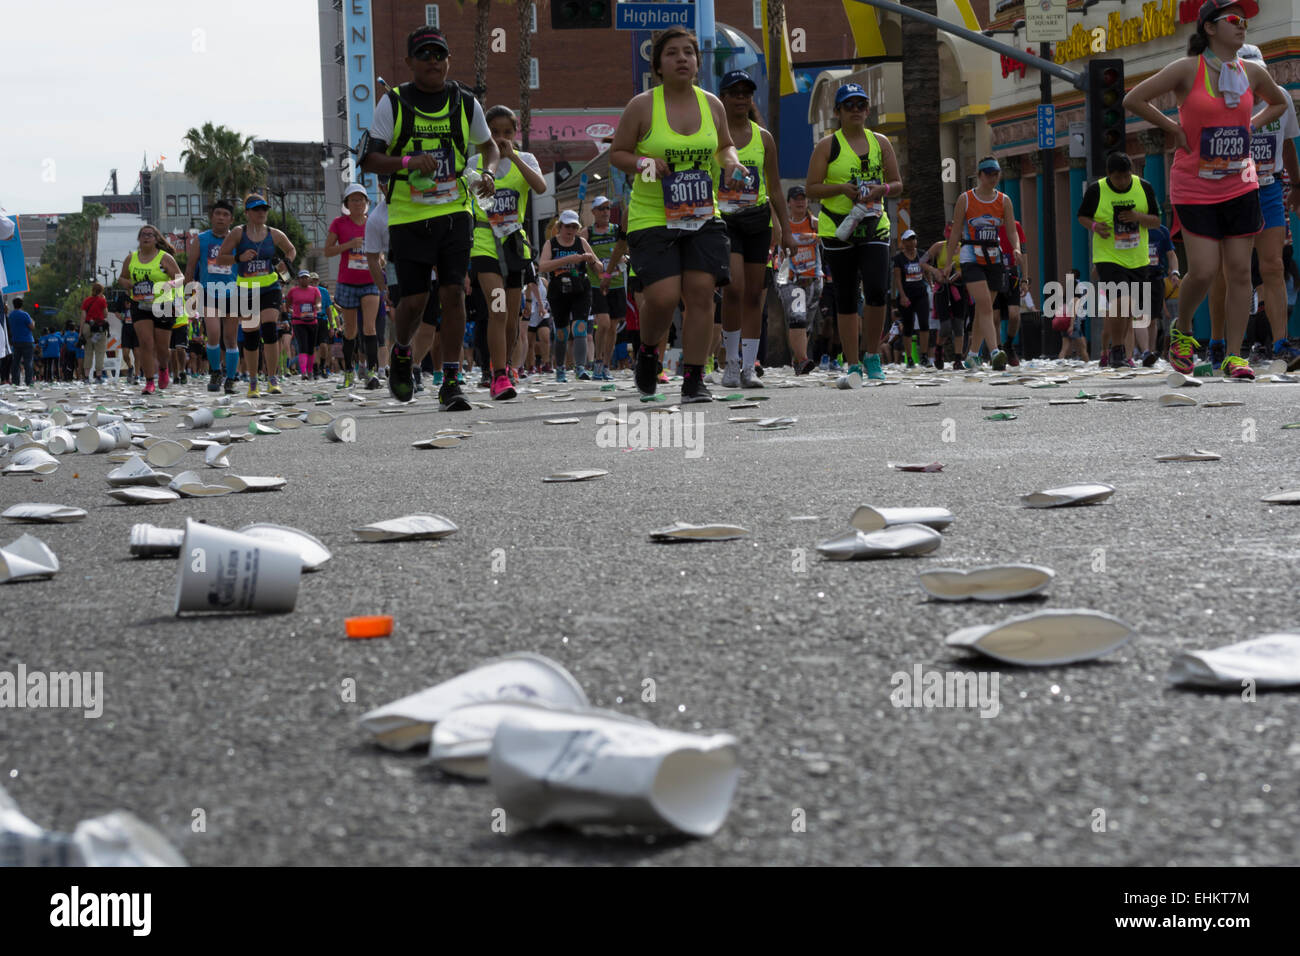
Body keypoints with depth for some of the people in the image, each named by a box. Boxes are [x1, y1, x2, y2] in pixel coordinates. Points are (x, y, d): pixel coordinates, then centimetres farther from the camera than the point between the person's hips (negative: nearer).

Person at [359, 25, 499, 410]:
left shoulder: (465, 103, 5)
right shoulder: (393, 103, -1)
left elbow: (489, 145, 21)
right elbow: (369, 159, -5)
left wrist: (488, 173, -1)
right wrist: (408, 162, -23)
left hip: (455, 212, 2)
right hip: (409, 216, -1)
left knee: (452, 293, -7)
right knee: (413, 300, -3)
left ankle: (451, 383, -2)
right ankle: (401, 354, 29)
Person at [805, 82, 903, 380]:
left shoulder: (880, 142, 10)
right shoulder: (827, 146, 1)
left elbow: (898, 184, 13)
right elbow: (811, 189, -2)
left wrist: (882, 189, -9)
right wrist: (842, 188, -16)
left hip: (874, 227, 2)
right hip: (837, 229, -2)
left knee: (877, 291, -14)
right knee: (846, 299, 2)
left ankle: (873, 357, 4)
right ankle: (853, 365, 8)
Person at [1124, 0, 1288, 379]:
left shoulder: (1252, 72, 5)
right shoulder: (1188, 69, -9)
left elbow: (1280, 103, 24)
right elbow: (1133, 99, -9)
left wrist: (1251, 126, 8)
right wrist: (1175, 128, -8)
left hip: (1240, 186, 4)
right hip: (1194, 187, -4)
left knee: (1240, 270, 0)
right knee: (1203, 272, -9)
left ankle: (1233, 356, 6)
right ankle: (1181, 332, 20)